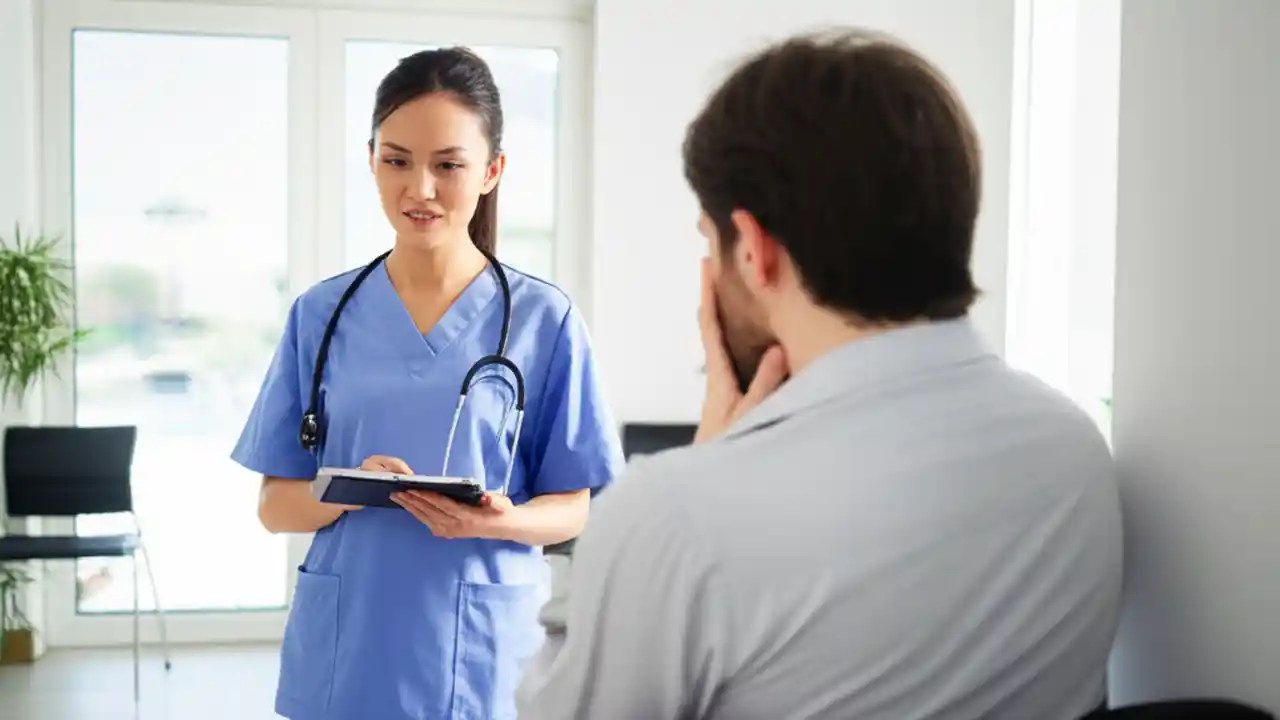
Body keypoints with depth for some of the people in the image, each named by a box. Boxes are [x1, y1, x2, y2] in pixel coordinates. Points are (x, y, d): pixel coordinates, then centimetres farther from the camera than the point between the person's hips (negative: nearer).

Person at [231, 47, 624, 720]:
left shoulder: (543, 319, -5)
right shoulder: (321, 313, 1)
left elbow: (574, 510, -1)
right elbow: (275, 505, 3)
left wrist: (500, 521, -21)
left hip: (480, 654, -1)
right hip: (343, 650, 2)